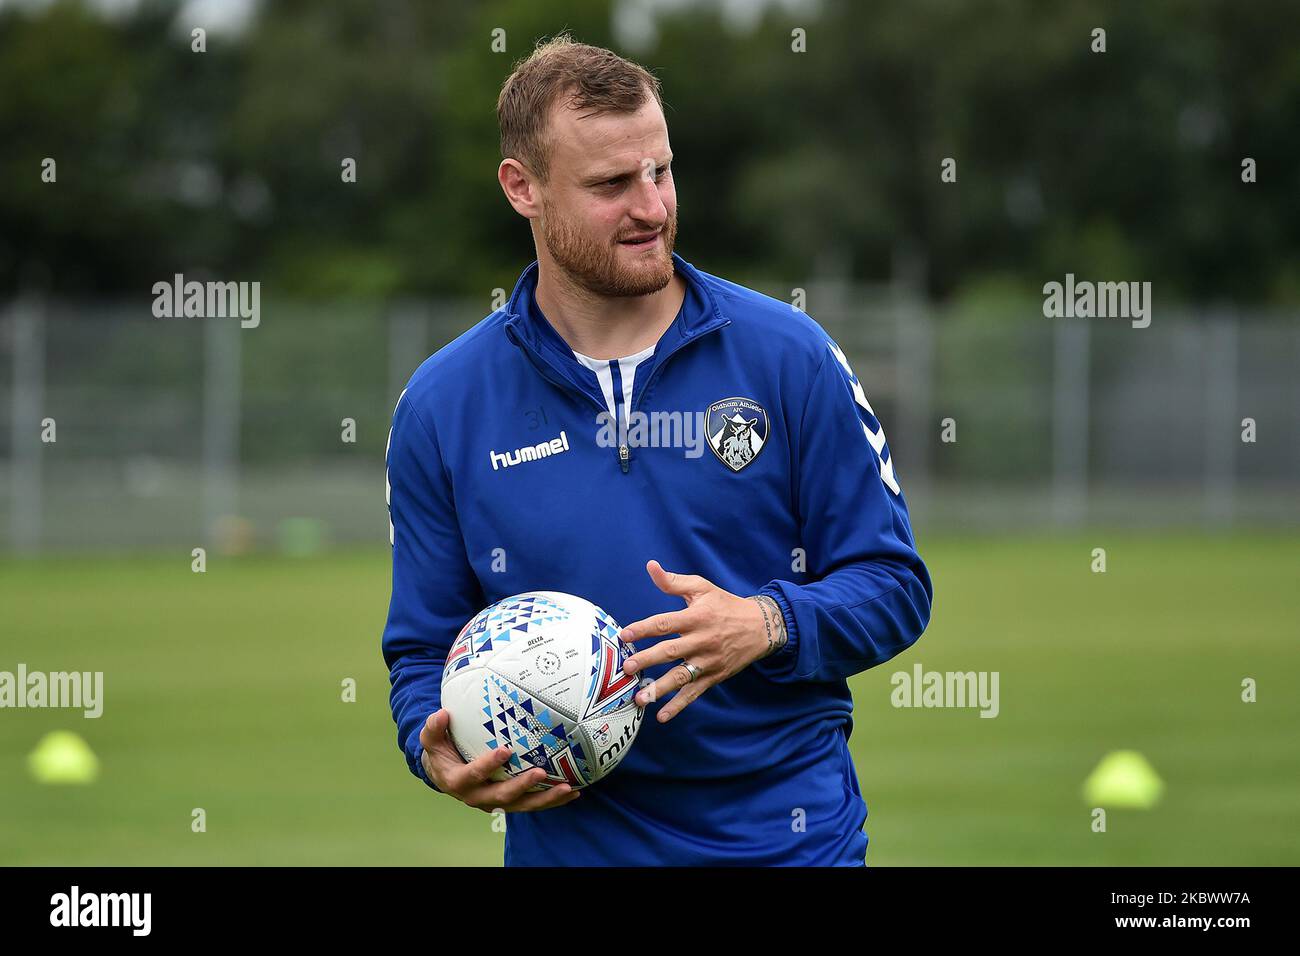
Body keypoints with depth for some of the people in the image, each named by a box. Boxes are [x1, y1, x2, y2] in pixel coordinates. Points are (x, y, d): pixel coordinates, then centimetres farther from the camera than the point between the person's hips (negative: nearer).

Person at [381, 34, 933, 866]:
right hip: (566, 840, 1)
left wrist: (770, 624, -21)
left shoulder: (787, 354, -3)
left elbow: (894, 584, -3)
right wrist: (437, 752, -16)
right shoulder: (443, 407, -1)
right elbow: (425, 648, 5)